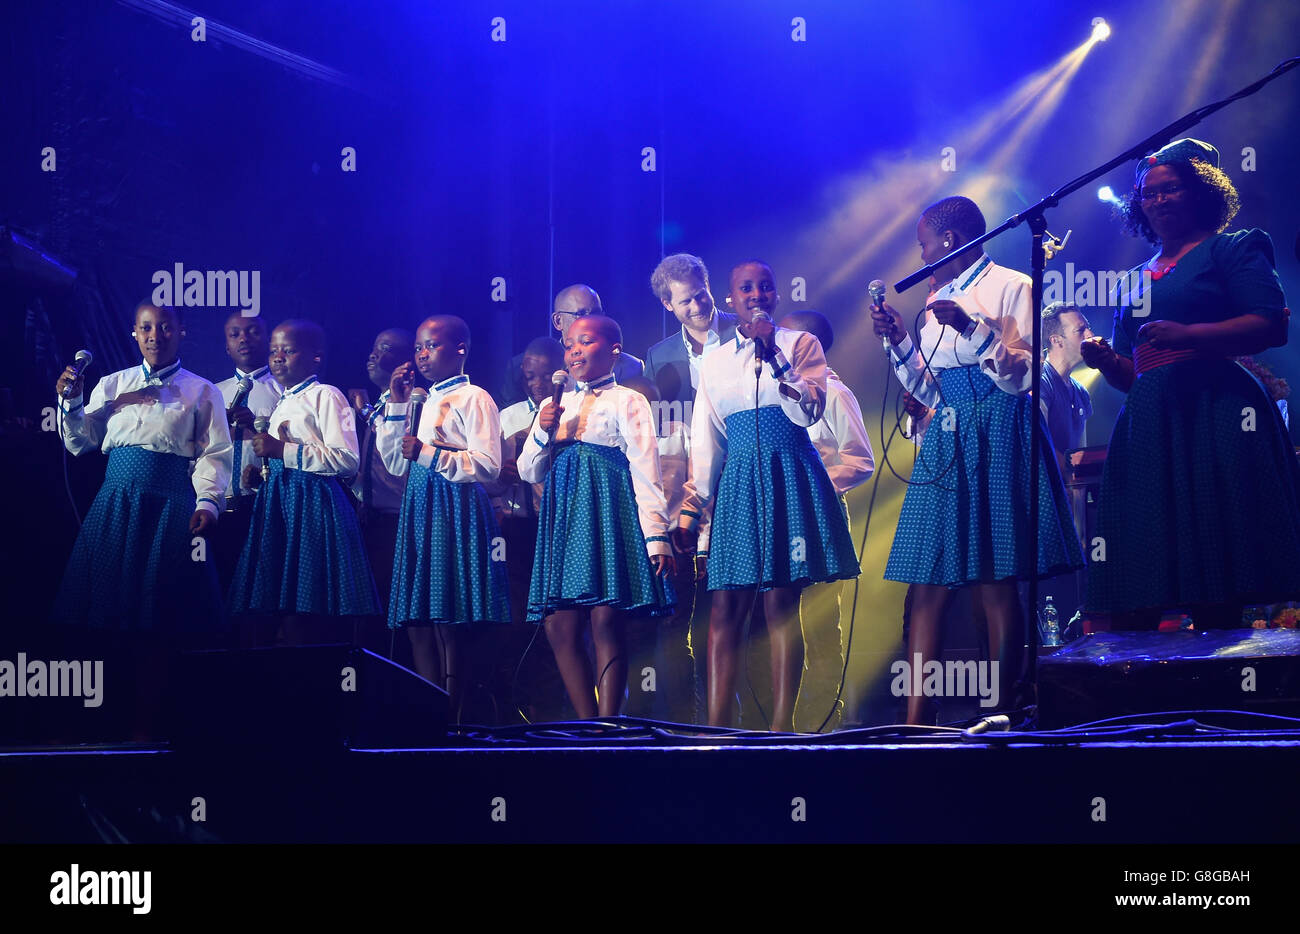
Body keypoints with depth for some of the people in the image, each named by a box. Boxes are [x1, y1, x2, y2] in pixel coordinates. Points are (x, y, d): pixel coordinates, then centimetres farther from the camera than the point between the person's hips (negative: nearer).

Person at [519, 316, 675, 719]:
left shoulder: (626, 402, 2)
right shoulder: (553, 405, 19)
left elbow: (645, 473, -3)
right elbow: (529, 473, 19)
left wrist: (656, 536, -11)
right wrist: (542, 434, -1)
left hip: (608, 513, -6)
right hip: (563, 515, 6)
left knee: (606, 623, -11)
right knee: (560, 628, -1)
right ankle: (587, 728, 4)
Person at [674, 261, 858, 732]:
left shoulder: (800, 344, 4)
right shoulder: (716, 361, 14)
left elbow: (808, 411, -11)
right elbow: (705, 443, 15)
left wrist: (773, 355, -16)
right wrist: (690, 509, 10)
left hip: (790, 479, -3)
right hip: (738, 482, 3)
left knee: (782, 603, -5)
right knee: (726, 606, -3)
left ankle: (782, 724, -3)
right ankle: (717, 725, -3)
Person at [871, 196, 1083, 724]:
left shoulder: (1011, 287, -3)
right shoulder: (938, 299, 18)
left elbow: (1020, 377, -11)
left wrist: (973, 327, -21)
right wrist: (898, 339, 8)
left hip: (998, 437, -7)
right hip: (946, 439, 7)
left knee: (996, 582, -7)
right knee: (928, 584, 1)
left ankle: (1003, 717, -2)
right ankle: (916, 720, 0)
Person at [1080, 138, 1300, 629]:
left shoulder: (1231, 250, 6)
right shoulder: (1137, 278, 25)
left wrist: (1187, 335, -18)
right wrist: (1105, 361, 3)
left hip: (1213, 417, -6)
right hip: (1149, 429, 6)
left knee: (1216, 598, -12)